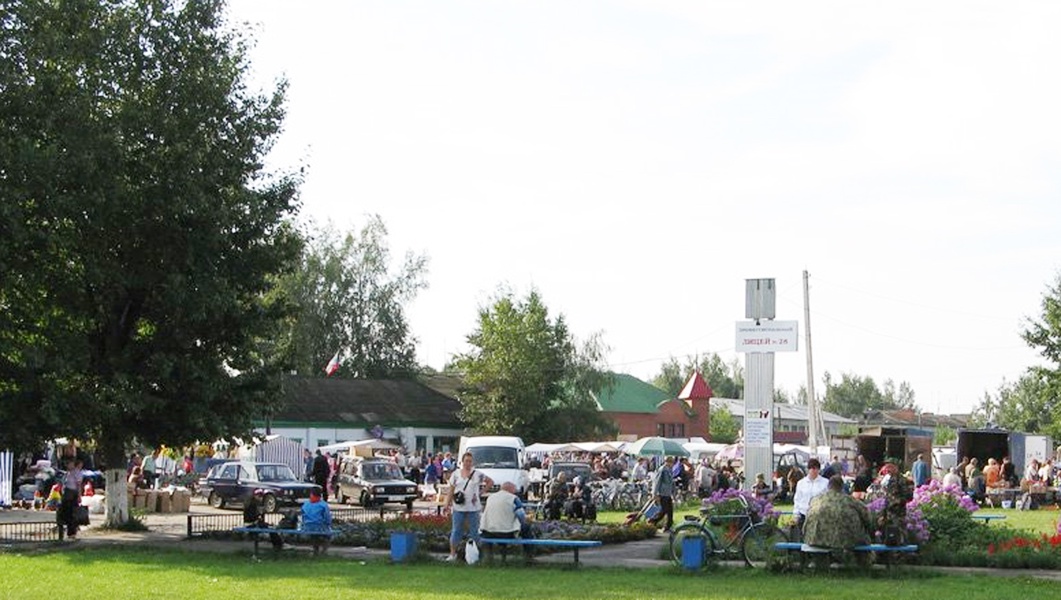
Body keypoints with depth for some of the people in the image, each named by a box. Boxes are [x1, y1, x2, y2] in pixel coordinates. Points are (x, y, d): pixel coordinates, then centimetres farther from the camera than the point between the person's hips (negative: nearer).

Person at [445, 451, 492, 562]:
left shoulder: (478, 474, 0)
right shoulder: (456, 474, 5)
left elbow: (490, 482, 9)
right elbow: (451, 490, 7)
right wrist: (448, 503, 1)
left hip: (473, 507, -1)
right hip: (458, 507, 1)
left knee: (474, 531, 5)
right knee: (456, 531, 4)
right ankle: (452, 554, 11)